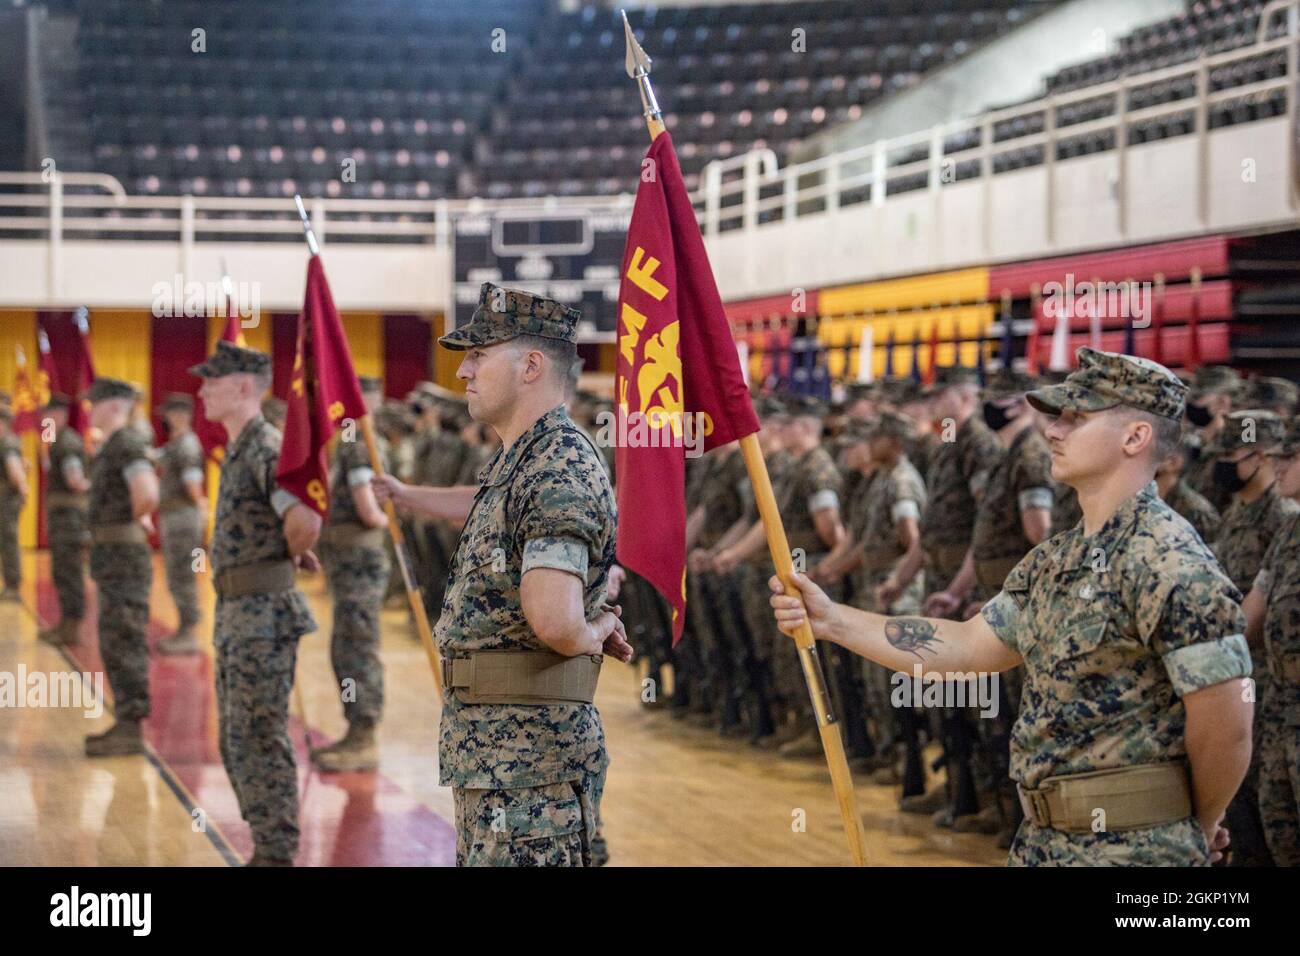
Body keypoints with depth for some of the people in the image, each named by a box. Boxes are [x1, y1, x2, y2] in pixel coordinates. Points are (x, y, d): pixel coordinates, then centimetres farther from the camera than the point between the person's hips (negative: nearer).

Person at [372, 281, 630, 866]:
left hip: (530, 750, -11)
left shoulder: (561, 469, -20)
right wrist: (403, 495, 54)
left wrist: (592, 635, -11)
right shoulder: (517, 461, 14)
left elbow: (554, 620, -32)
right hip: (489, 749, 11)